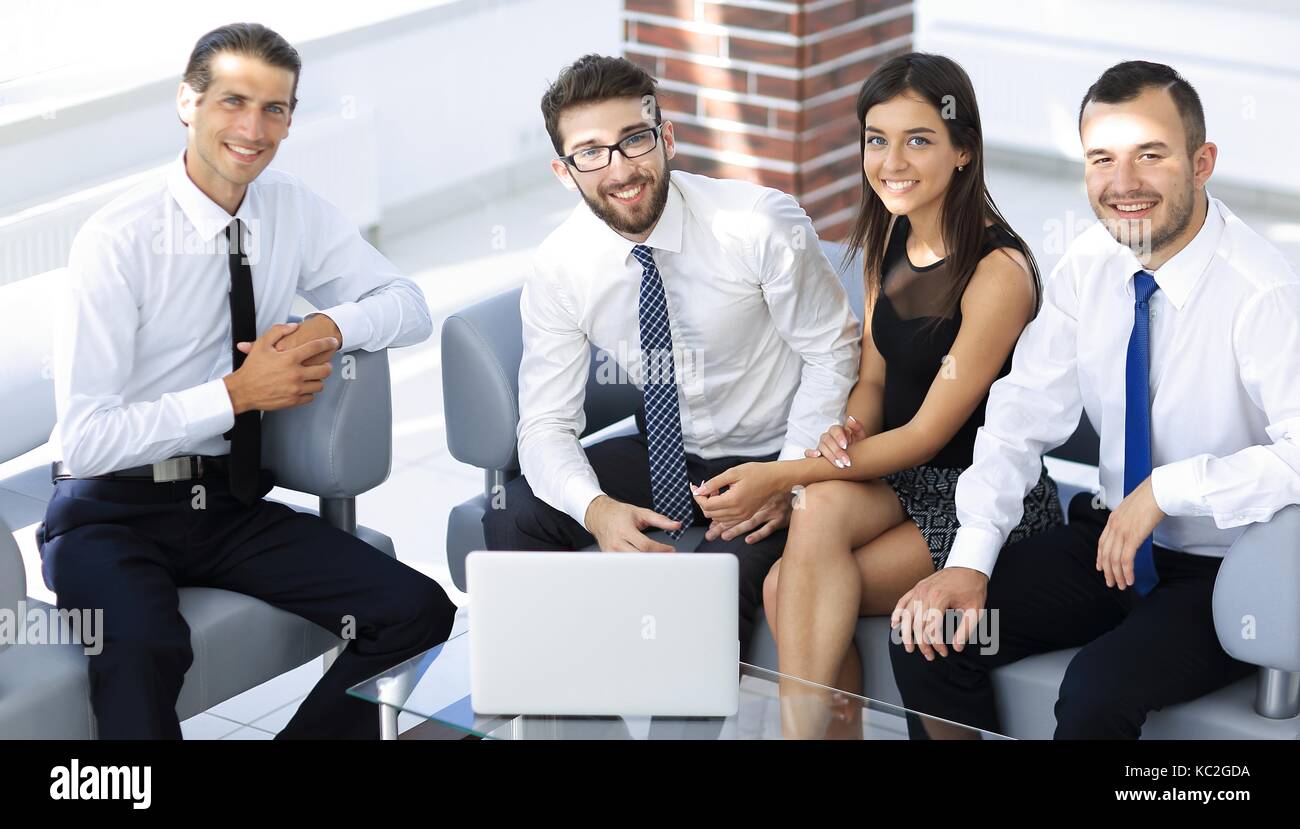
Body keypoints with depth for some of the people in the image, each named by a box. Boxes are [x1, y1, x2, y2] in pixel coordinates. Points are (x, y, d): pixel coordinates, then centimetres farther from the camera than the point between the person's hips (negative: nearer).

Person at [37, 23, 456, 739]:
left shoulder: (293, 211, 2)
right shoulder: (116, 242, -14)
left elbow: (410, 307, 10)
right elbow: (86, 438, -17)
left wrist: (331, 326, -11)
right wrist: (236, 394, -19)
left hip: (231, 505, 5)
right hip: (112, 513, -5)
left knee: (419, 612, -15)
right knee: (144, 652, -38)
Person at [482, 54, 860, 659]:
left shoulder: (764, 224, -20)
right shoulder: (559, 269, -11)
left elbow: (831, 354, -10)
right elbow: (546, 422, -10)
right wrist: (595, 508, -31)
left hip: (766, 456, -3)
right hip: (664, 452, 4)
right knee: (511, 521, -17)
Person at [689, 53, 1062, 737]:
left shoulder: (999, 269, -18)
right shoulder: (889, 239, 6)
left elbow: (929, 433, -18)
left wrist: (779, 477, -21)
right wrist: (848, 431, -10)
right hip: (898, 480, 6)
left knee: (790, 589, -24)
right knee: (821, 508, -26)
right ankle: (810, 730, -17)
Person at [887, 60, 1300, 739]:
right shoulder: (1088, 267, -3)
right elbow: (1023, 418, -1)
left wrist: (1169, 488, -30)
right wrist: (970, 560, -12)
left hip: (1226, 574, -6)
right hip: (1109, 540, 6)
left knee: (1097, 691, -30)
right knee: (925, 637, -8)